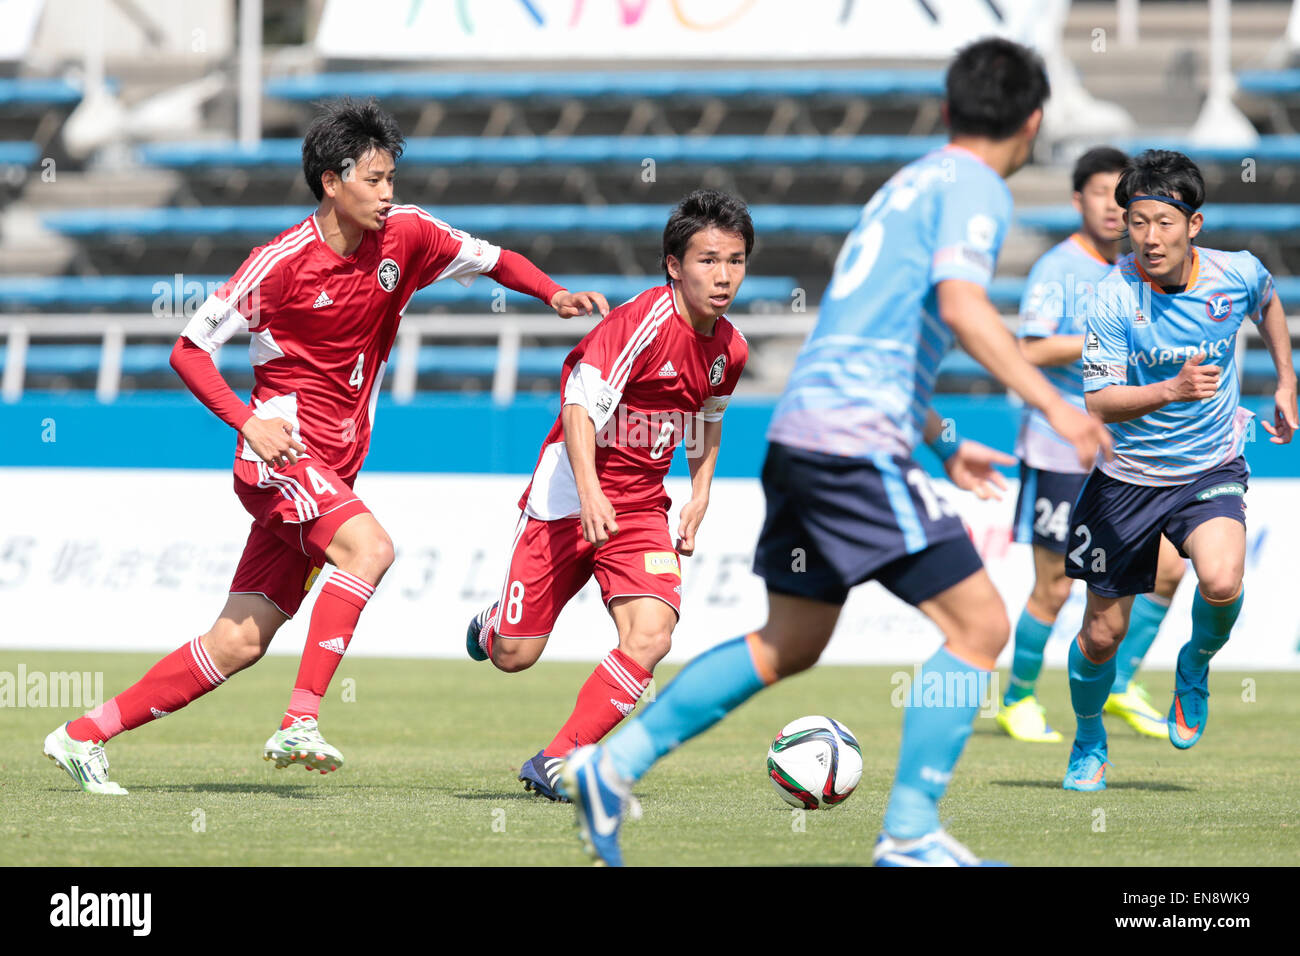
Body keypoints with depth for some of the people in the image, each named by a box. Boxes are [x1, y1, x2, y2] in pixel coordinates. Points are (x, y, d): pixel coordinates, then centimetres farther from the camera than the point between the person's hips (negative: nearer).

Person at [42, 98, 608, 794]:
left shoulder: (405, 235, 4)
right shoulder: (282, 262, -11)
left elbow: (493, 260, 18)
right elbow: (188, 350, -5)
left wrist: (552, 294, -2)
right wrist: (249, 423, -19)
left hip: (332, 471, 6)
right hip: (283, 452, -6)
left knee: (239, 643, 2)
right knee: (369, 547, -31)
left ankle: (84, 735, 8)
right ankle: (300, 723, -31)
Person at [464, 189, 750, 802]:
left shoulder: (729, 348, 3)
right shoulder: (642, 322, -20)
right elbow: (580, 404, -26)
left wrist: (699, 499, 12)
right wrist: (589, 491, -38)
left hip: (640, 507, 5)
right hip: (568, 497, -5)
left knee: (650, 636, -19)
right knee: (514, 656, -1)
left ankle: (556, 763, -9)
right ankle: (494, 621, 39)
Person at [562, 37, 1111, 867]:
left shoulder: (912, 183, 23)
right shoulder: (974, 190, -5)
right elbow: (960, 304, -24)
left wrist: (944, 442, 35)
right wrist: (1051, 402, -28)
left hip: (804, 427, 10)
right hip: (856, 441, -10)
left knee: (791, 644, 18)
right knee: (979, 625, -8)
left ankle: (612, 765, 18)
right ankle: (911, 834, -10)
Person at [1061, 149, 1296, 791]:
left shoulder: (1237, 275, -10)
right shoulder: (1114, 297, -18)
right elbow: (1099, 402, -22)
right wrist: (1171, 389, -38)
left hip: (1211, 468, 0)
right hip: (1128, 474, 0)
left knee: (1221, 584, -29)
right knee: (1102, 633, 6)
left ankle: (1195, 667, 5)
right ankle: (1089, 741, 35)